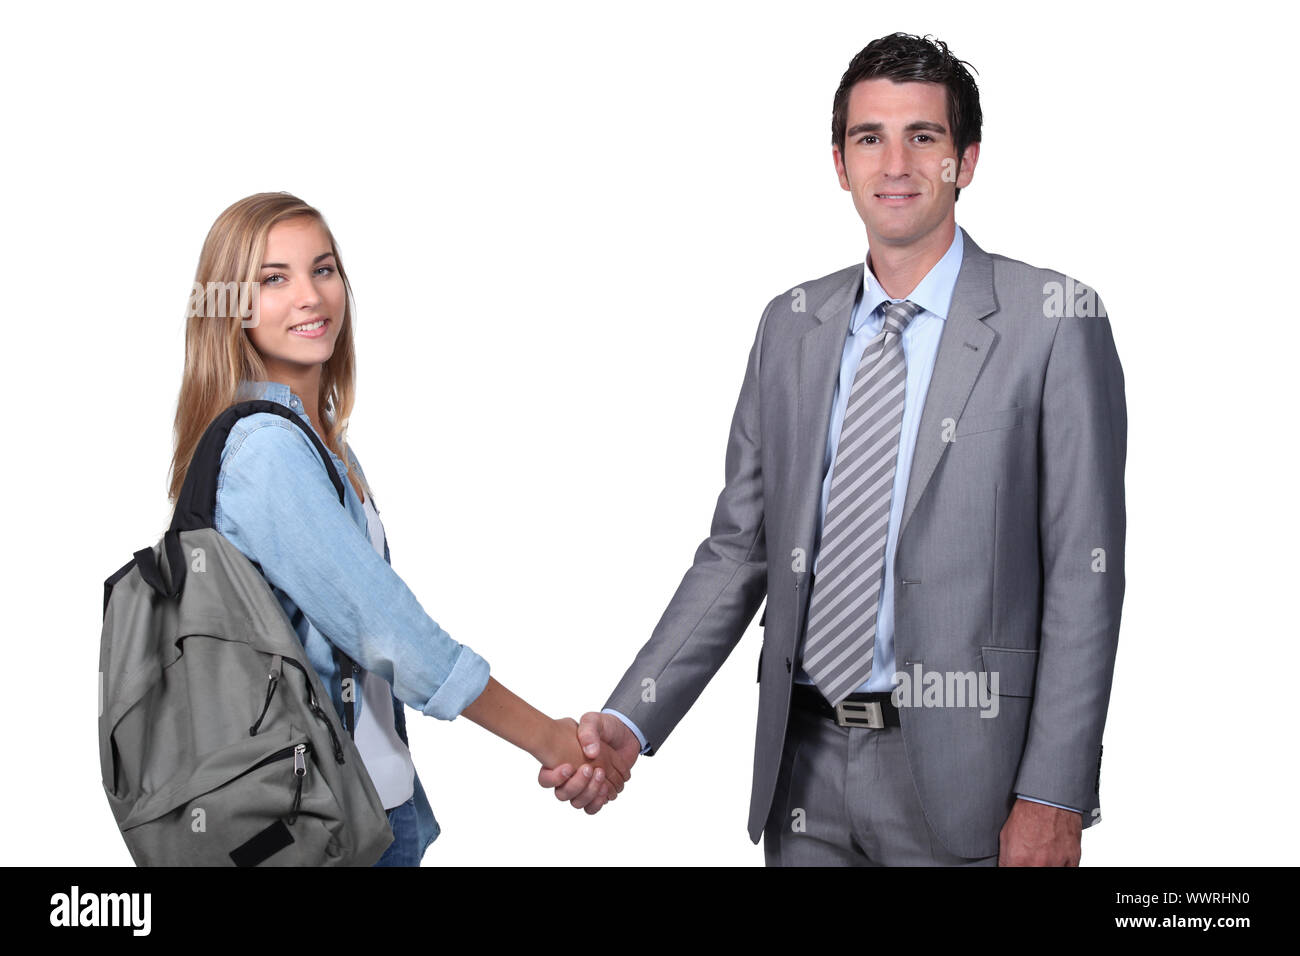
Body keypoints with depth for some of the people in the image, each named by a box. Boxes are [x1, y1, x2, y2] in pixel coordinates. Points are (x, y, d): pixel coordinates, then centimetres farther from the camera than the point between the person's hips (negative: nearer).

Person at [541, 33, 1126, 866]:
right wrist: (630, 722, -2)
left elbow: (1082, 576, -8)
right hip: (803, 765, 4)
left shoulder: (1055, 322, -5)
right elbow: (737, 550, 8)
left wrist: (1053, 797, -13)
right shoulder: (791, 326, 8)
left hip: (957, 773, -4)